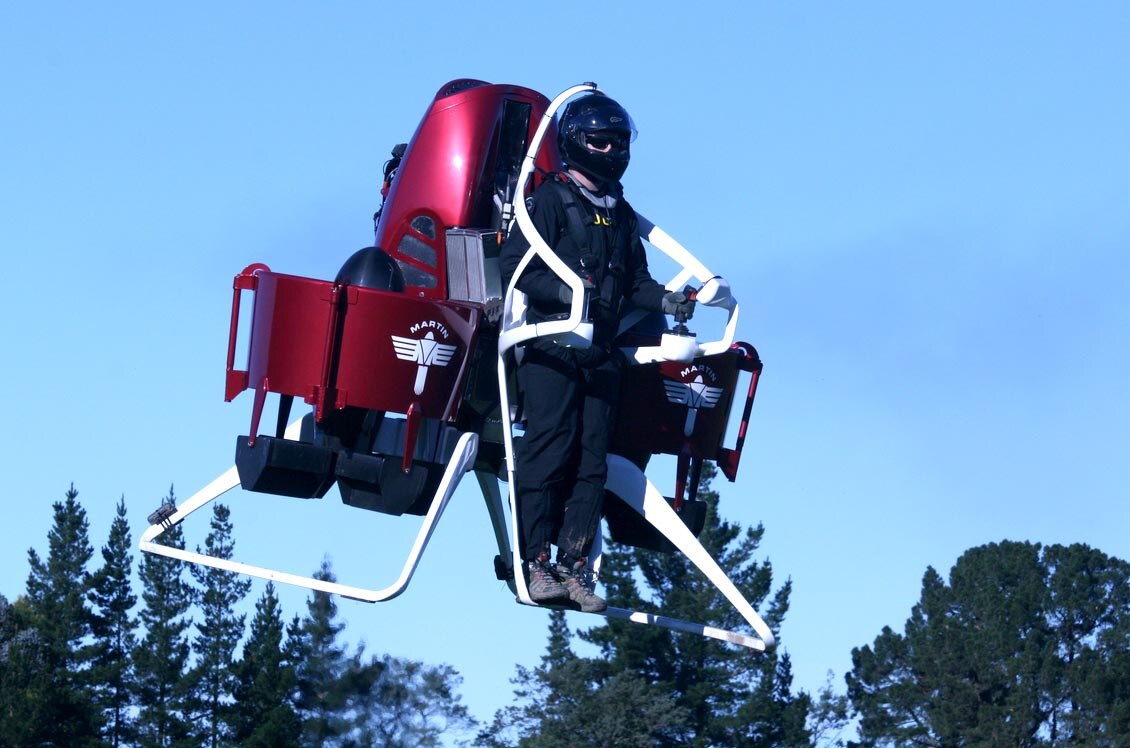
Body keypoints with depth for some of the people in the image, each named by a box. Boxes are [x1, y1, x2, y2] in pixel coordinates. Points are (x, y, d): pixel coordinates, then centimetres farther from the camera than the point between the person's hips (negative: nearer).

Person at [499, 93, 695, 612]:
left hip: (600, 354, 6)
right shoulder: (549, 200, -2)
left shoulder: (621, 216, 19)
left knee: (592, 461, 2)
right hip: (550, 349, -6)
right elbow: (514, 267, -10)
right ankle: (535, 563, -8)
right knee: (548, 451, -10)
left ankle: (573, 565, 5)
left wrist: (664, 299, 2)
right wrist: (564, 290, -25)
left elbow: (634, 281, 22)